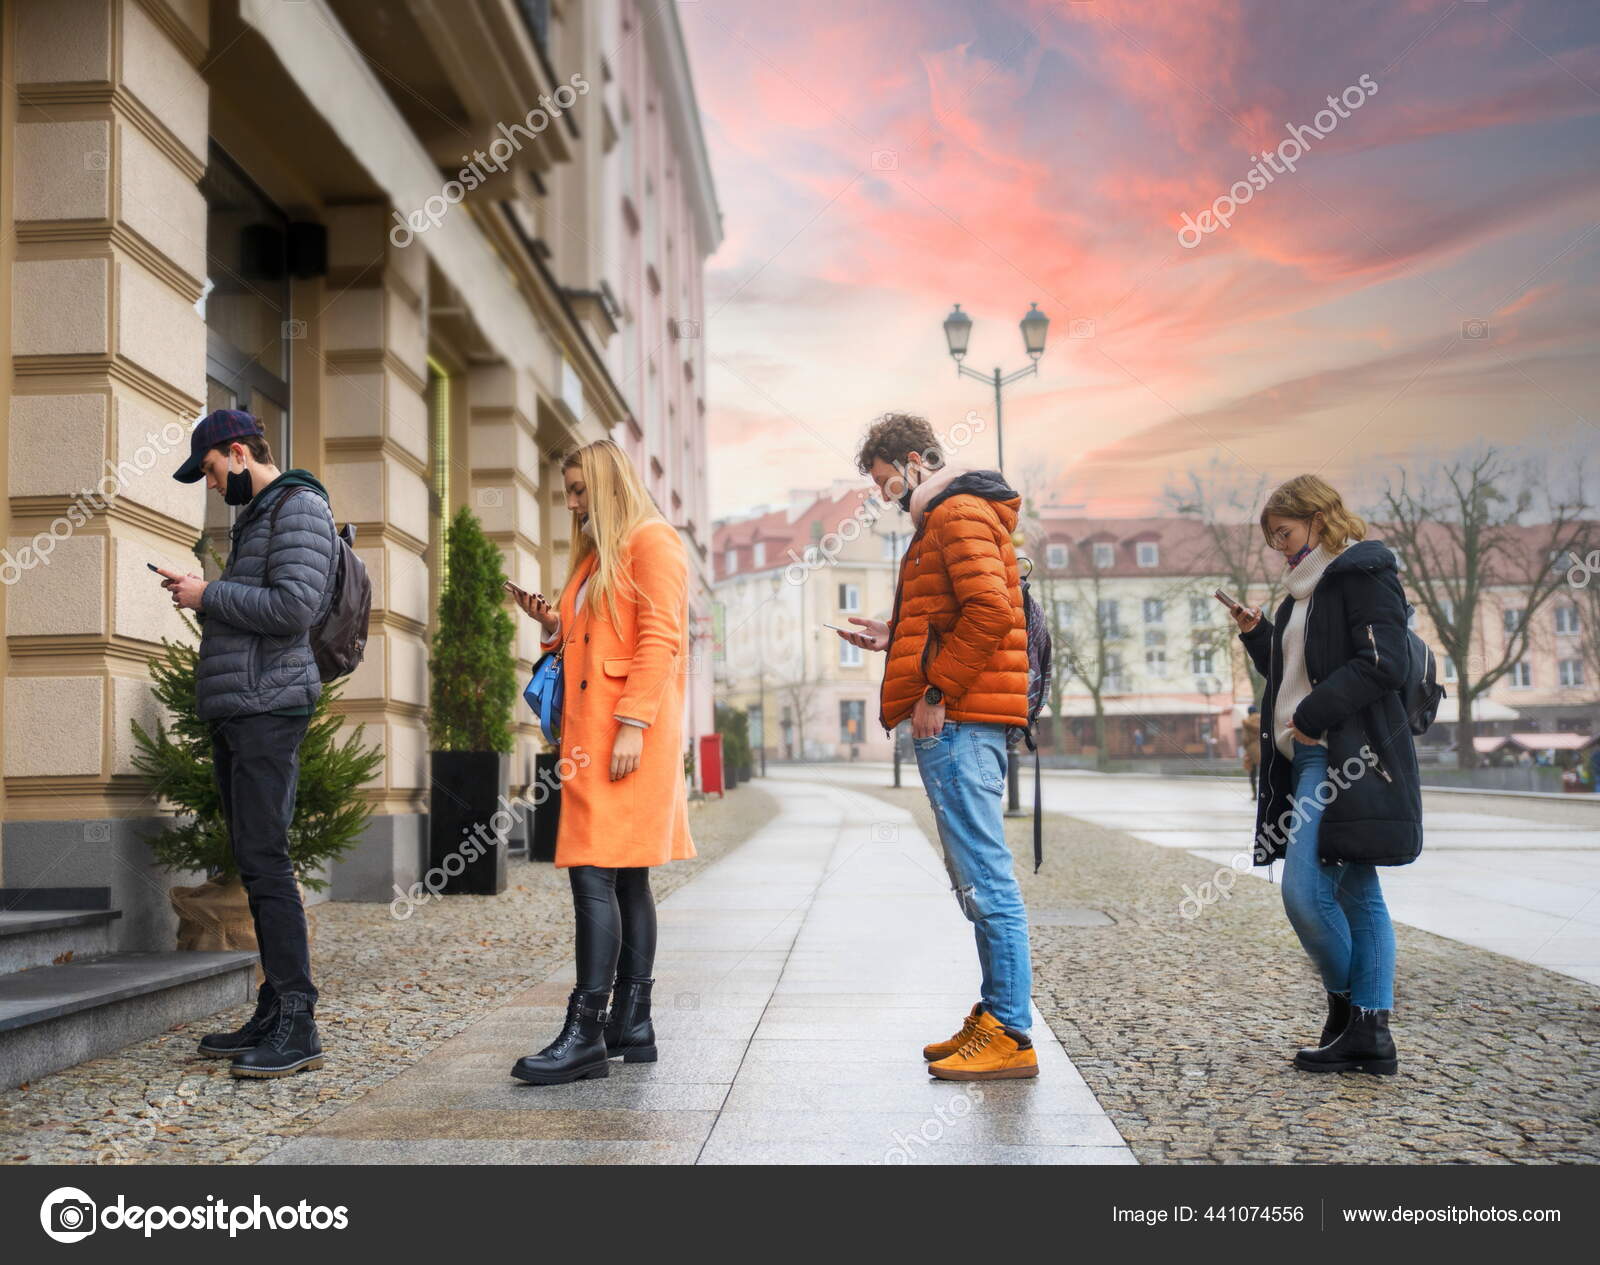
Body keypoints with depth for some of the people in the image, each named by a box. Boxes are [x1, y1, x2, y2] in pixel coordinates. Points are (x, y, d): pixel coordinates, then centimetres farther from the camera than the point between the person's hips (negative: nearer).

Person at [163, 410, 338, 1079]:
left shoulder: (299, 506, -6)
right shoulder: (255, 515, 23)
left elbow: (294, 605, -19)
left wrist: (209, 595, -10)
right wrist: (201, 596, 11)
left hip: (268, 708, -10)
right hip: (235, 712, 10)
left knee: (265, 859, -13)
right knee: (253, 861, 9)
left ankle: (298, 1023, -11)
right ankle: (273, 1013, 14)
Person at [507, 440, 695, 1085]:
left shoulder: (652, 541, -3)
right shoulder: (597, 554, 24)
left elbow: (658, 640, -13)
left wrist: (632, 725, -20)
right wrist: (553, 624, 11)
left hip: (630, 735, -9)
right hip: (591, 733, 9)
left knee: (595, 873, -14)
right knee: (625, 878, 9)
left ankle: (585, 1033, -13)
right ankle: (631, 1025, 13)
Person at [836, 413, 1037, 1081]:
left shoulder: (959, 512, -7)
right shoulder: (948, 515, 25)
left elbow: (989, 610, -21)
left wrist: (937, 692, -18)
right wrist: (895, 640, 19)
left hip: (958, 722, -11)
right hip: (959, 721, 11)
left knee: (984, 879, -9)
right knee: (979, 878, 12)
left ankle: (1010, 1037, -6)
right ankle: (995, 1019, 18)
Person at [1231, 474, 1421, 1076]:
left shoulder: (1364, 573, -6)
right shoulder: (1309, 588, 22)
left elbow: (1382, 664, -16)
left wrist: (1313, 715, -18)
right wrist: (1256, 634, 11)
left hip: (1346, 758, -10)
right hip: (1312, 757, 10)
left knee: (1304, 890, -14)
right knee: (1356, 893, 8)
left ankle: (1348, 1008, 3)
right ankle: (1369, 1031, 10)